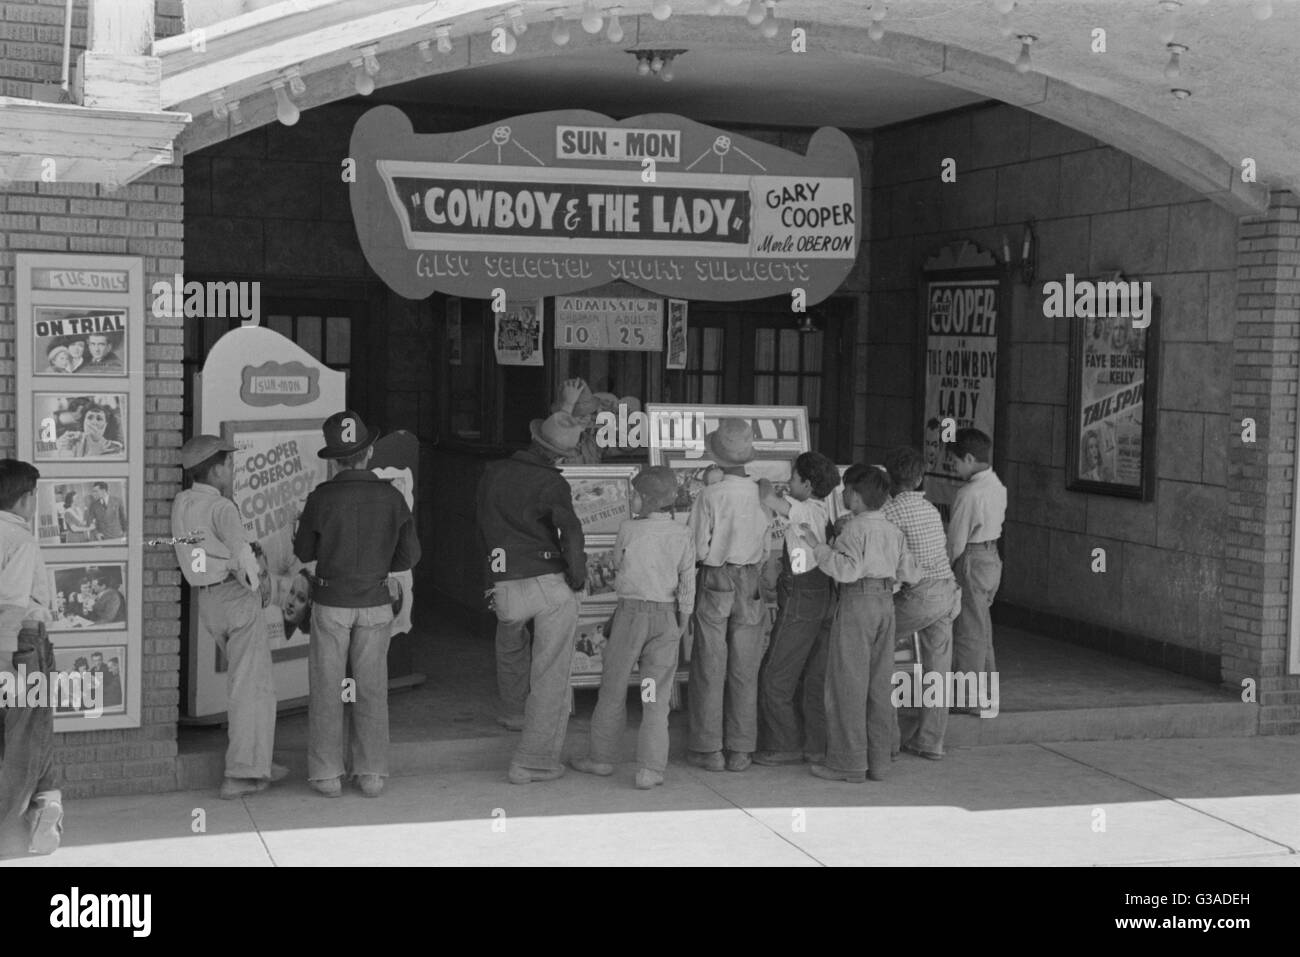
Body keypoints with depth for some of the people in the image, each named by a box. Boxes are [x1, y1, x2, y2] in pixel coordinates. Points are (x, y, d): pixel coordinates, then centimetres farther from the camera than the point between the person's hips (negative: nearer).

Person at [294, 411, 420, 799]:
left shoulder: (322, 497, -13)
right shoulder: (391, 497, -8)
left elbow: (304, 553, -2)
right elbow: (409, 556, -1)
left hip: (331, 603, -1)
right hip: (376, 603, 2)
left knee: (326, 689, 9)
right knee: (372, 689, 11)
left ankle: (327, 774, 11)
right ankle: (372, 774, 13)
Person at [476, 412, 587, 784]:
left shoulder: (493, 474, 7)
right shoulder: (551, 484, -8)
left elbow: (484, 531, 17)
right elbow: (571, 530, -22)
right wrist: (578, 577, -8)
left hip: (506, 586, 5)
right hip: (551, 583, -4)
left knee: (510, 643, 36)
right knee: (550, 676, 3)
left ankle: (516, 711, 54)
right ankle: (534, 761, 3)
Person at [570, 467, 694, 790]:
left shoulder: (629, 529, -7)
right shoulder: (682, 535, -3)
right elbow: (687, 586, 0)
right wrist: (682, 625, 9)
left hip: (631, 611, -2)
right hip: (666, 617, 2)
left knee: (614, 689, 12)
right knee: (656, 696, 4)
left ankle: (602, 757, 22)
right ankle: (650, 769, 0)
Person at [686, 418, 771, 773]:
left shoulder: (710, 496, -15)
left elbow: (698, 549, -12)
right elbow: (767, 549, 1)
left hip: (715, 582, -3)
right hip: (750, 584, 3)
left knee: (710, 668, 6)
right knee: (744, 670, 9)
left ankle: (709, 749, 10)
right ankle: (740, 750, 13)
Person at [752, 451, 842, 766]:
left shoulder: (806, 510, -16)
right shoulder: (823, 511, 9)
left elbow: (770, 500, -26)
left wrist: (763, 483, -7)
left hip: (799, 600, -9)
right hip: (821, 597, 9)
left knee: (775, 677, 0)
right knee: (815, 676, 13)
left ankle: (786, 746, 4)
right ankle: (817, 744, 17)